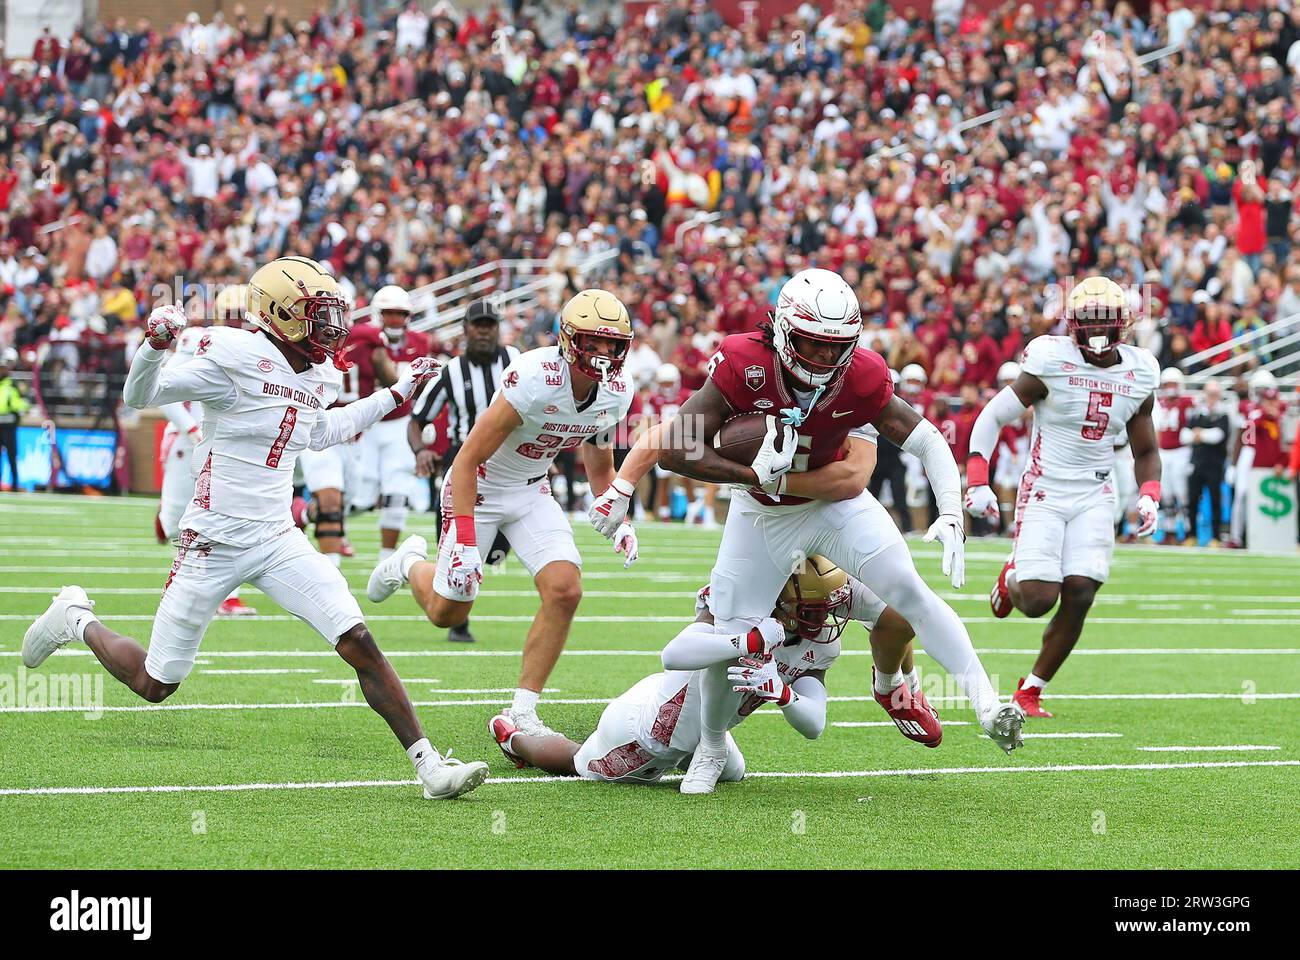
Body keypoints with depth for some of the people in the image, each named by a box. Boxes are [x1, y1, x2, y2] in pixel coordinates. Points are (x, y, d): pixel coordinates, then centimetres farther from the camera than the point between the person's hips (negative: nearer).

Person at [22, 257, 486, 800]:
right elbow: (140, 397, -13)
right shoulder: (236, 360, -17)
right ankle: (76, 620, 35)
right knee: (155, 685, 6)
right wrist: (158, 342, -33)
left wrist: (396, 394, 29)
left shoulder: (315, 377, 6)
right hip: (215, 544, -6)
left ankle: (428, 765, -9)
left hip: (277, 540, 6)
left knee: (358, 643, -11)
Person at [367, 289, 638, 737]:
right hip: (479, 486, -5)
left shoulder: (616, 394, -10)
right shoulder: (535, 378, -32)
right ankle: (410, 563, 42)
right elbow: (468, 459, -28)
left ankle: (522, 713, -5)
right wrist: (465, 541, -32)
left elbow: (600, 466, 11)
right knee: (447, 612, 5)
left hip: (532, 491, 5)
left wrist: (619, 522, -4)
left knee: (565, 590, -16)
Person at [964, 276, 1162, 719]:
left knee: (1078, 598, -8)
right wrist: (977, 481, -14)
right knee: (1039, 600, -13)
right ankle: (1011, 579, 27)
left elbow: (1146, 451, 16)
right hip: (1044, 494, -4)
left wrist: (1149, 496, -3)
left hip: (1094, 499, 4)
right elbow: (993, 417, -5)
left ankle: (1031, 690, 12)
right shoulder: (1052, 364, -11)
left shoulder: (1138, 375, 4)